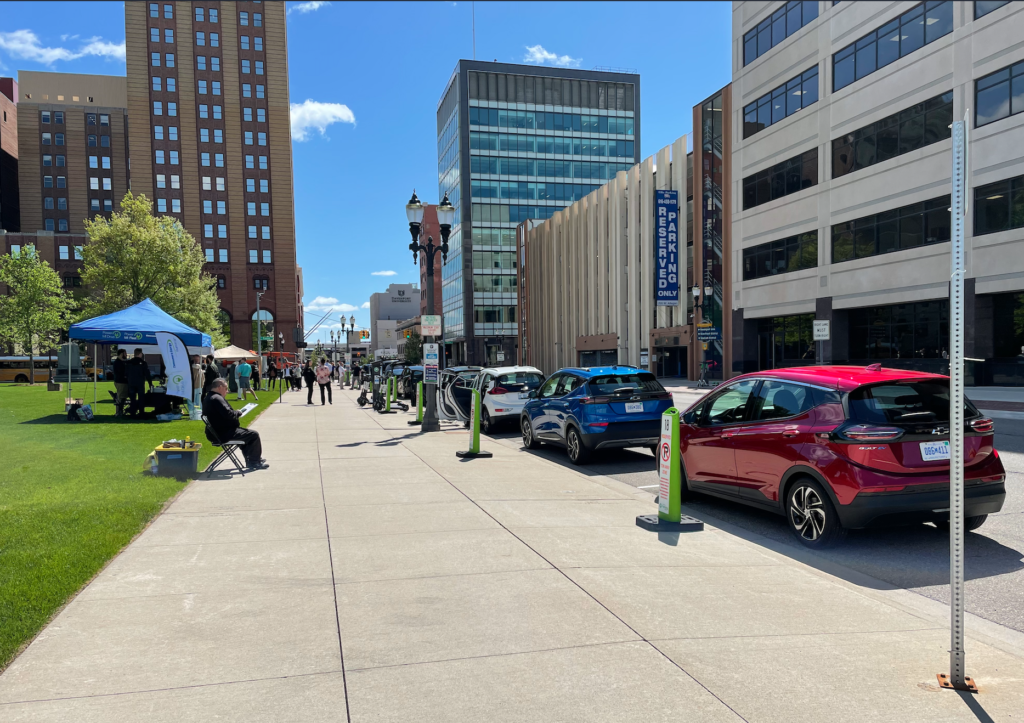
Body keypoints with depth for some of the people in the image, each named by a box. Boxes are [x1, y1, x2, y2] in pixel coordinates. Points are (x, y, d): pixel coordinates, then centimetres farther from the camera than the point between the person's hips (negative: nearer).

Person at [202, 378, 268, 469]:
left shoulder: (207, 398, 12)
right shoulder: (217, 398, -21)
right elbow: (229, 414, -28)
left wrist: (235, 412, 7)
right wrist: (239, 412, -9)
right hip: (224, 434, -11)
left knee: (245, 432, 29)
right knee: (254, 434, -5)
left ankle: (250, 459, 33)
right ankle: (255, 461, 6)